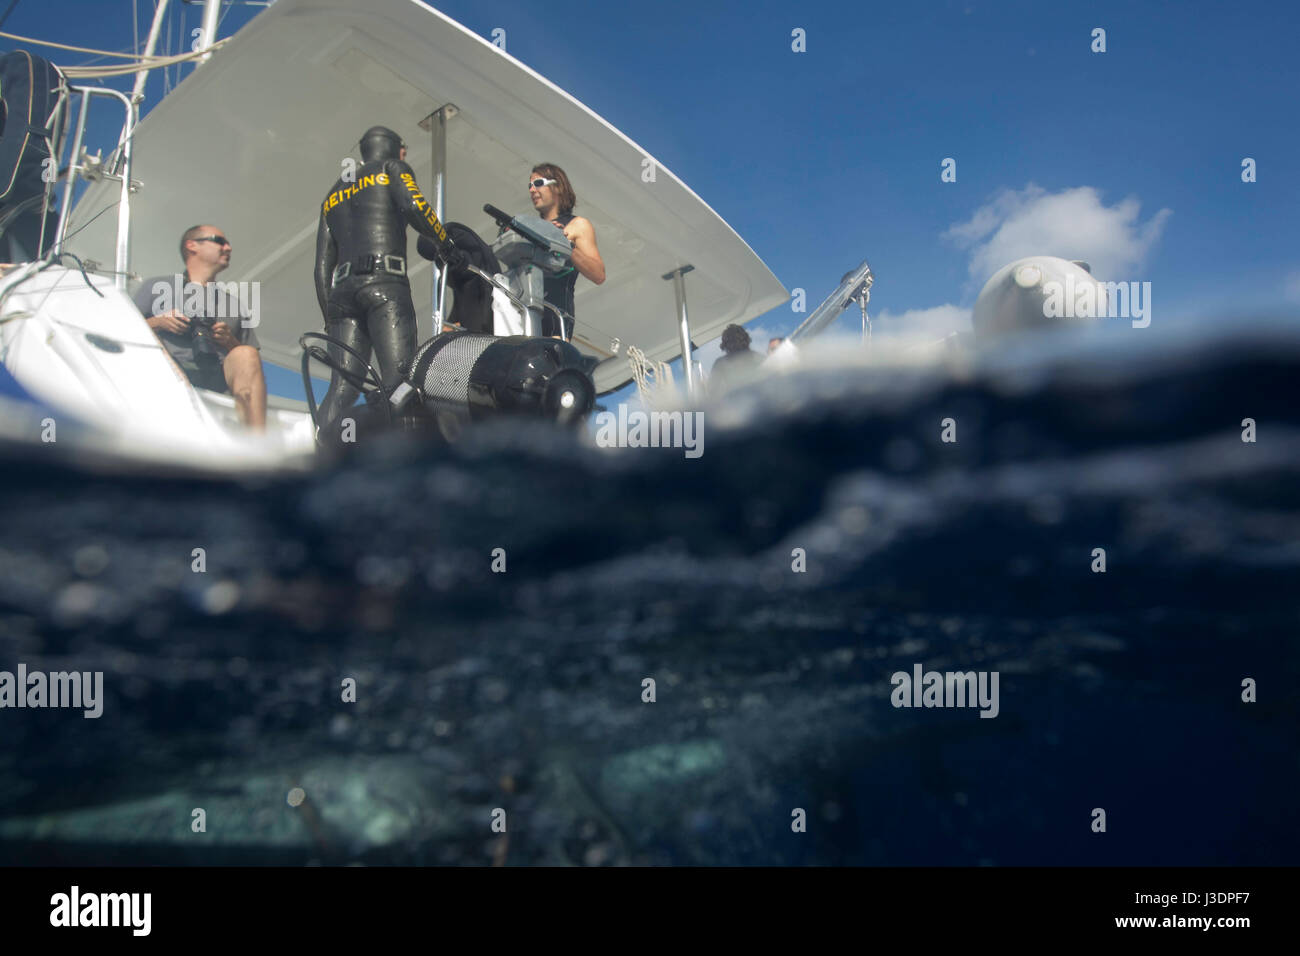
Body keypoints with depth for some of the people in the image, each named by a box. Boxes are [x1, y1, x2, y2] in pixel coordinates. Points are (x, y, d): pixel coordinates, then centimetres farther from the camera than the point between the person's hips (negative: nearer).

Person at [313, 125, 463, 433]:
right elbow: (413, 205, -9)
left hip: (342, 290, 6)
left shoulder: (332, 195, 31)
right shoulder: (392, 169, 15)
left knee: (342, 387, -1)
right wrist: (446, 245, 3)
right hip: (385, 283, -6)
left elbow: (323, 266, 24)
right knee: (400, 379, -16)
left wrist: (330, 321, 22)